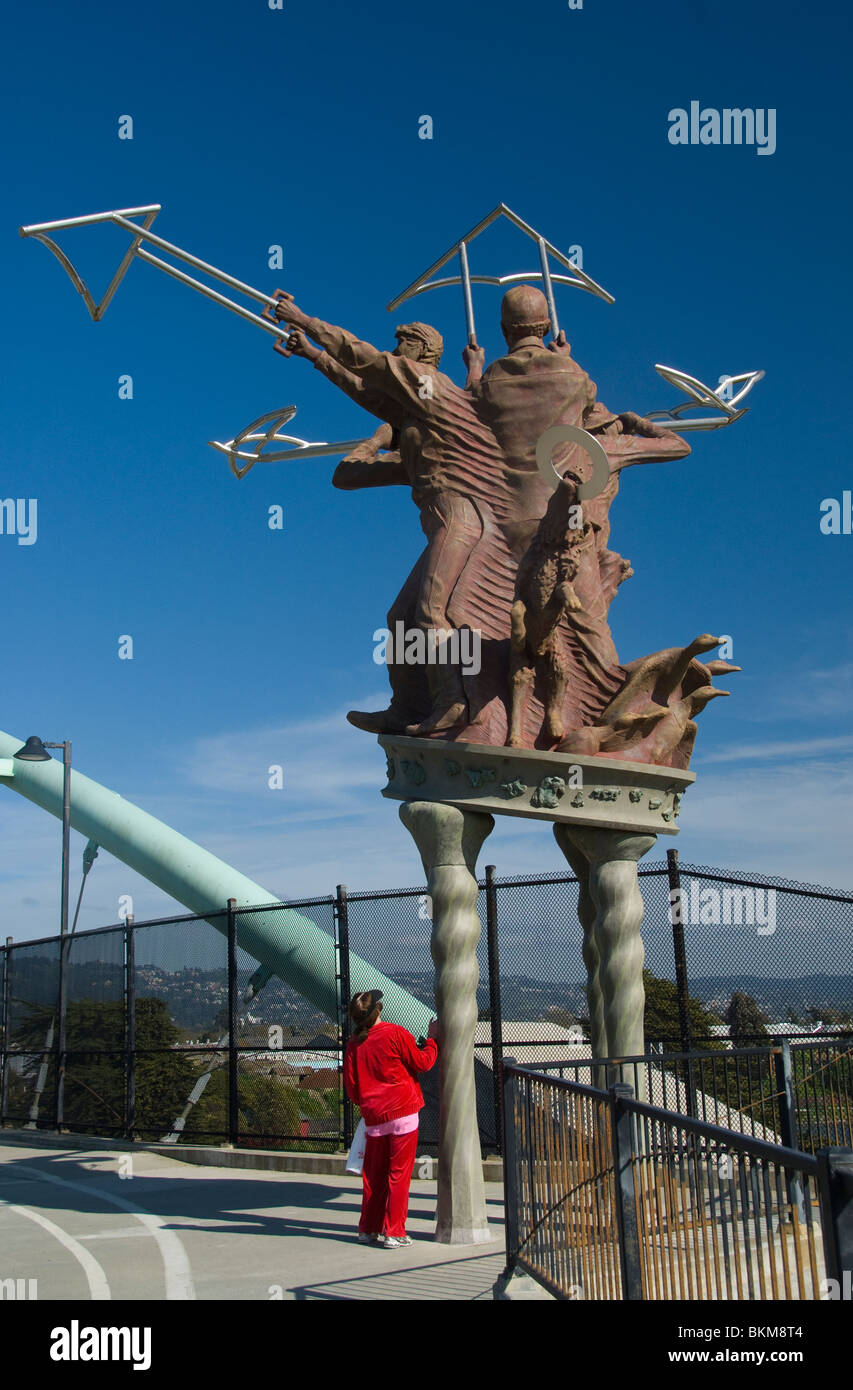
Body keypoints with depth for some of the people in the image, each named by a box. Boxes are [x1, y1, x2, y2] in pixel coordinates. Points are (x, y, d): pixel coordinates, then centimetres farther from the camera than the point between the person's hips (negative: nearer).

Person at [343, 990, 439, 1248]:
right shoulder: (396, 1034, -9)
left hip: (373, 1117, 4)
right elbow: (422, 1062, -1)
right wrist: (432, 1039, 13)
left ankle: (368, 1229, 22)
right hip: (403, 1112, -4)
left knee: (374, 1174, 15)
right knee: (399, 1173, 1)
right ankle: (393, 1233, 2)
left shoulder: (353, 1044, 3)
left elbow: (351, 1087, 7)